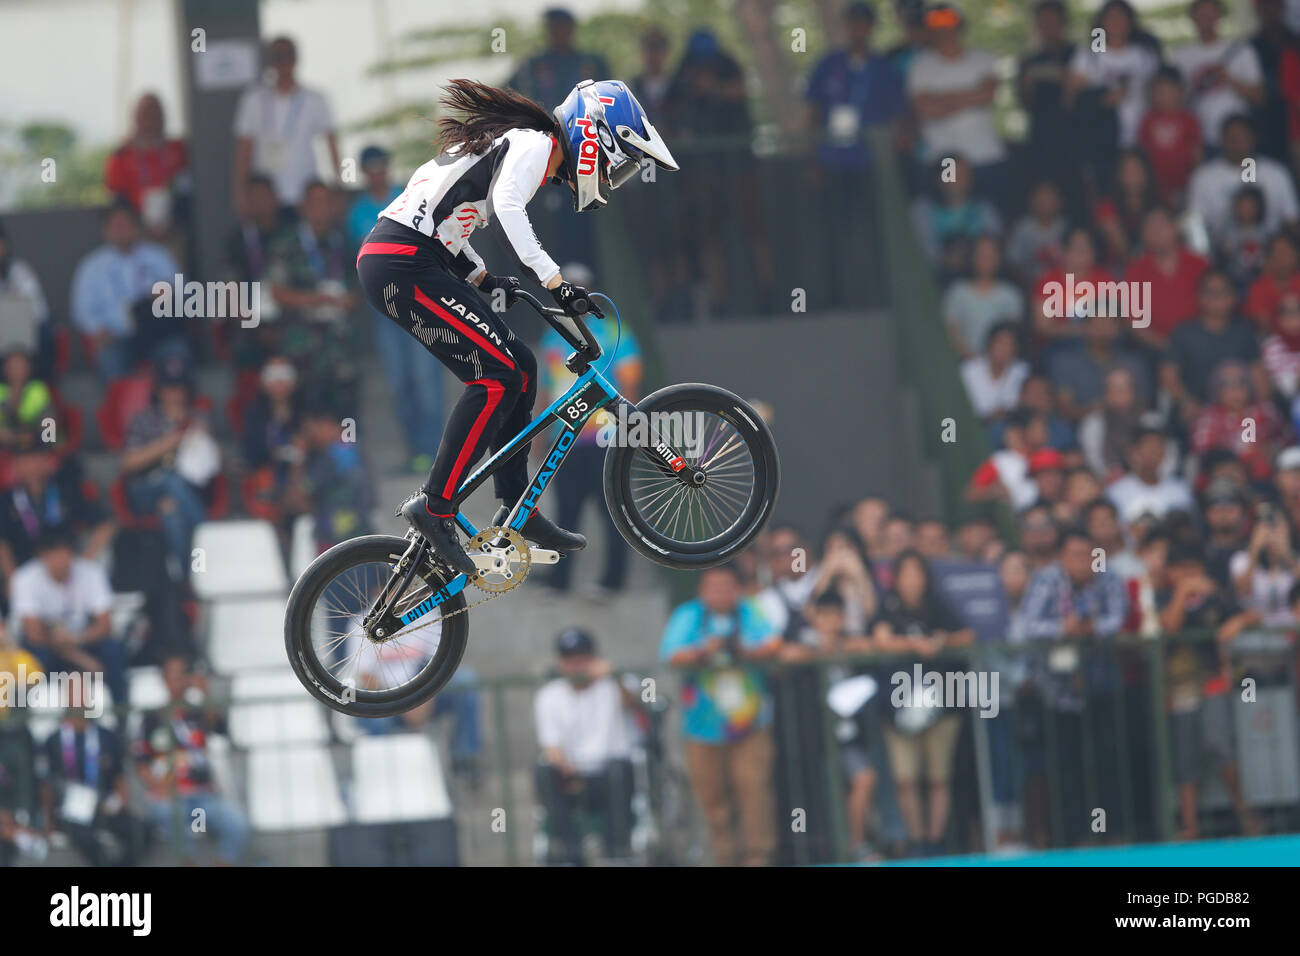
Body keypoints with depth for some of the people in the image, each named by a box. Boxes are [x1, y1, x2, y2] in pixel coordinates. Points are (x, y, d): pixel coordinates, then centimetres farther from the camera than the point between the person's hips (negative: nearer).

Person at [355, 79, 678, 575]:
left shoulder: (510, 141, 23)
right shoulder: (534, 143, -7)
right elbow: (507, 207, -26)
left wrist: (482, 278, 19)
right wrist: (556, 281, -29)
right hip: (402, 266, -10)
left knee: (519, 366, 11)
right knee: (496, 375, -14)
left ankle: (518, 511, 14)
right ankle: (435, 505, -13)